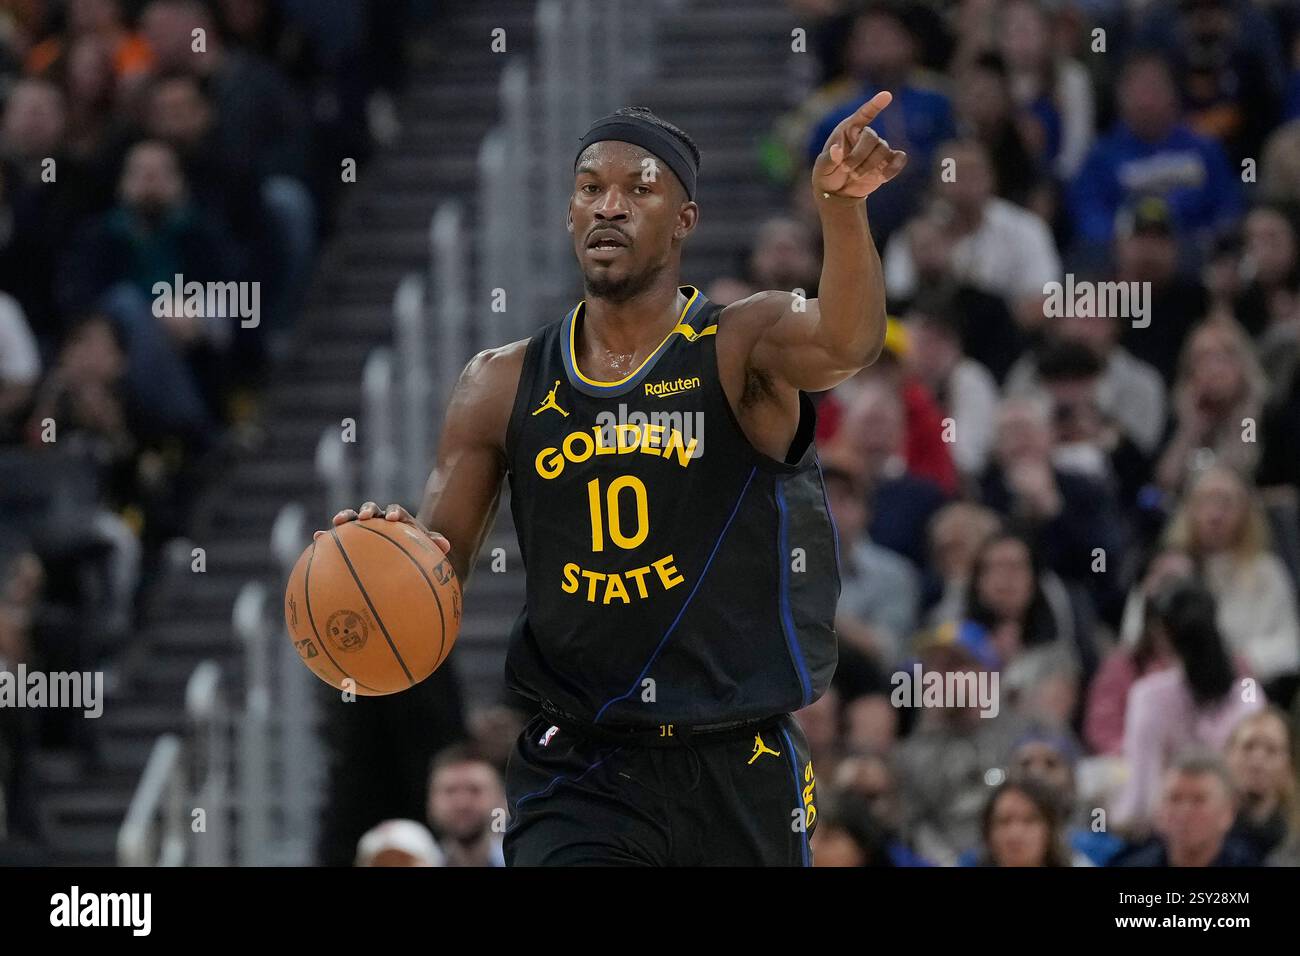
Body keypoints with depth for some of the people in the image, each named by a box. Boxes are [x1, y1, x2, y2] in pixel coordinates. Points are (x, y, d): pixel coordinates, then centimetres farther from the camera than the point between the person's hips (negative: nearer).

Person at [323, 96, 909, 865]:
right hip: (580, 769, 1)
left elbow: (846, 345, -29)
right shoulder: (504, 386, 5)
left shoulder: (747, 347, -6)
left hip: (737, 771, -1)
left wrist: (842, 208, -49)